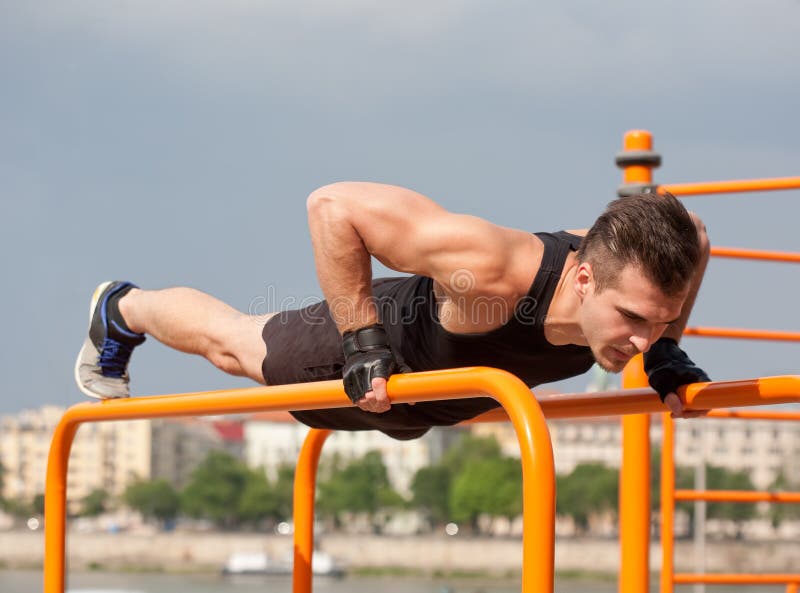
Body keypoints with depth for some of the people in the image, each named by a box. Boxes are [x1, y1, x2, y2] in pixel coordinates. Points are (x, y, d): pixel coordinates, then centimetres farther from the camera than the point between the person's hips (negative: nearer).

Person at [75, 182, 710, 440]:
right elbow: (333, 205, -43)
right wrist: (362, 340, -40)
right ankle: (122, 308, 59)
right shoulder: (493, 267, -51)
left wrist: (666, 350, -15)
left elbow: (693, 236, -7)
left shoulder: (633, 273, -35)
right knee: (233, 344, 28)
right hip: (371, 355, -4)